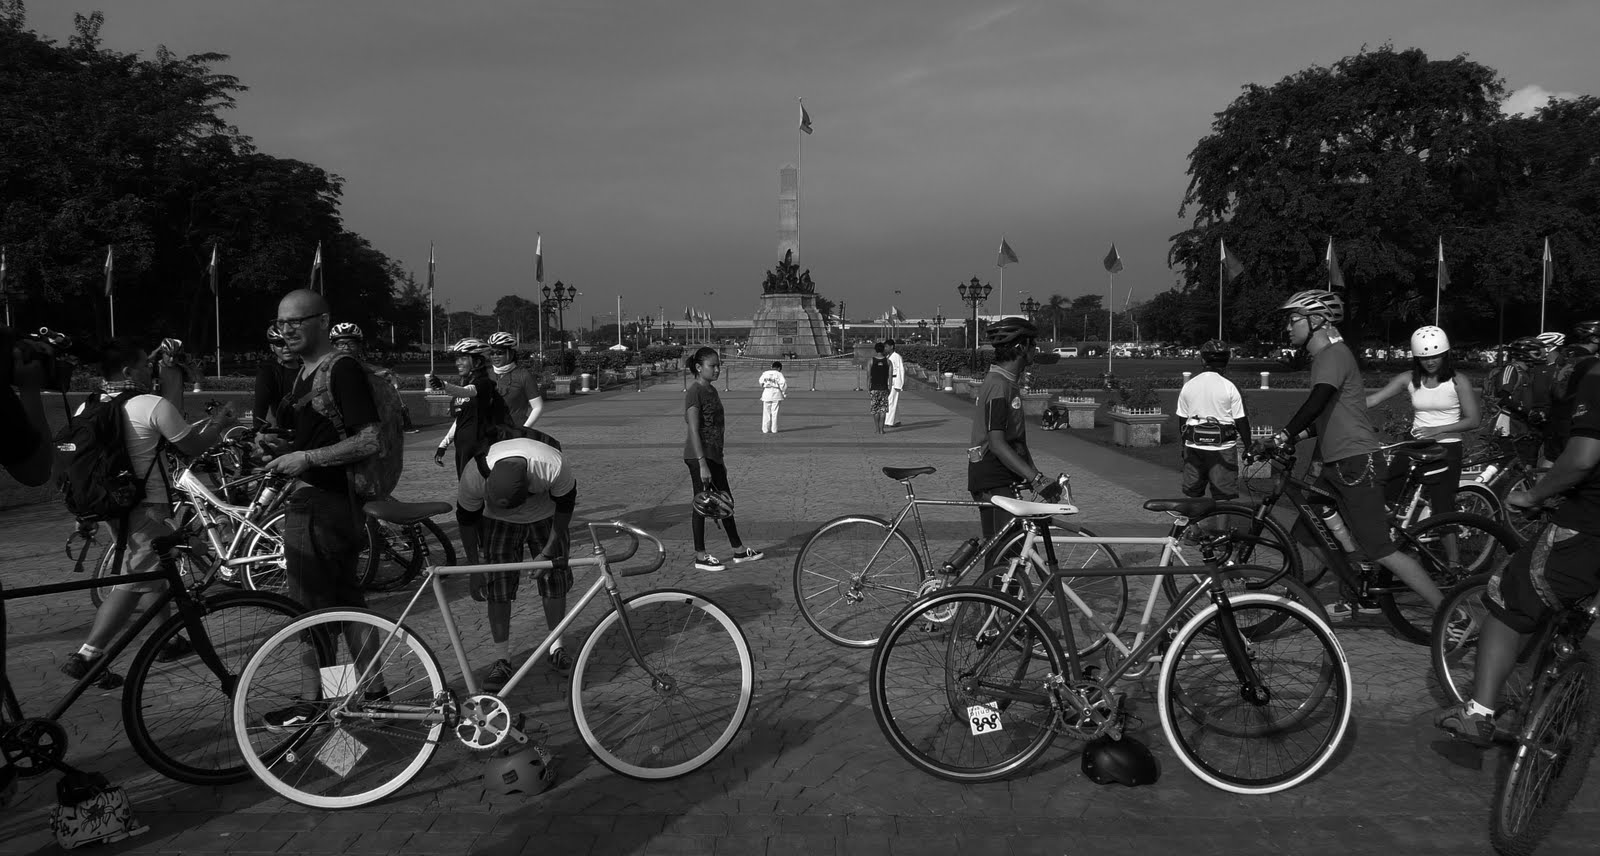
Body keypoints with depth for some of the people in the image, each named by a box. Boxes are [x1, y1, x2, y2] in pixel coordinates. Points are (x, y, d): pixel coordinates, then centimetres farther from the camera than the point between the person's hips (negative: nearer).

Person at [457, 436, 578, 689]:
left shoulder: (554, 468, -40)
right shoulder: (473, 477, -36)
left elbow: (565, 507, -18)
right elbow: (466, 521, -16)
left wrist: (548, 551, -16)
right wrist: (474, 570, -10)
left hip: (545, 516, 0)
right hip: (497, 521, 0)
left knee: (554, 576, -1)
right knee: (498, 585, -9)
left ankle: (556, 647, 19)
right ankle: (502, 661, 1)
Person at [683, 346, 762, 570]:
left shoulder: (712, 390, 13)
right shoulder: (694, 392, -15)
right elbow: (694, 430, -19)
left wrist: (720, 460, 20)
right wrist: (702, 464, -22)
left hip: (713, 455, 9)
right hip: (699, 455, -9)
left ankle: (739, 550, 24)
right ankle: (700, 556, 9)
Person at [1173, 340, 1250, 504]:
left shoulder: (1188, 386, 1)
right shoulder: (1229, 387, -9)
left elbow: (1182, 420, 8)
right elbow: (1240, 421, -6)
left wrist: (1185, 444, 20)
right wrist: (1249, 446, 5)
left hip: (1194, 447, 3)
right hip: (1222, 448, -3)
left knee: (1193, 495, 12)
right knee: (1223, 497, 2)